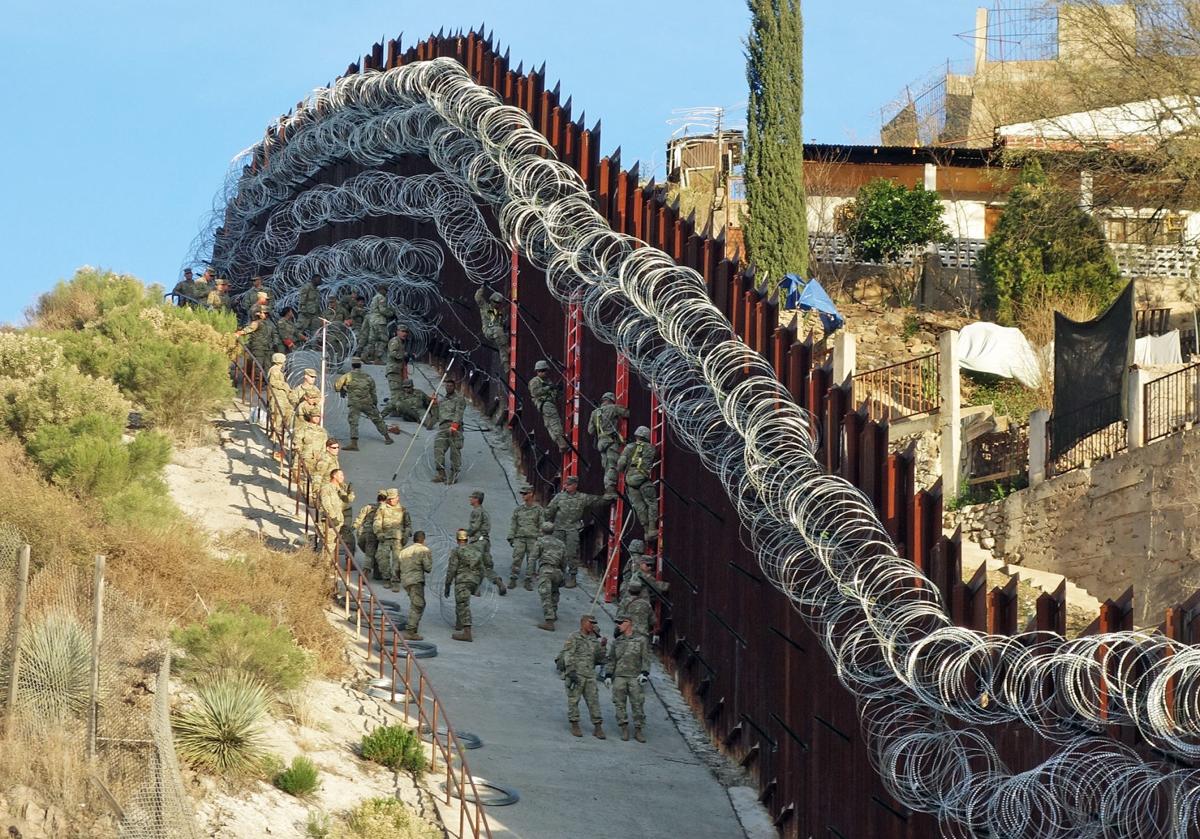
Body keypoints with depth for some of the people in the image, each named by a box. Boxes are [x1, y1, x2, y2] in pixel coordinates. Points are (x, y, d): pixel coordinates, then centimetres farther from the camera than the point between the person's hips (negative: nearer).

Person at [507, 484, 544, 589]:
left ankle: (528, 582, 6)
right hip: (519, 537, 1)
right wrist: (511, 537, 5)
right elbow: (513, 524, 11)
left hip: (533, 538, -1)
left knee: (531, 560, -1)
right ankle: (512, 580, 1)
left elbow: (541, 525, 5)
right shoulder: (518, 508, 10)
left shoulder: (539, 509, 4)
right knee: (516, 559, -5)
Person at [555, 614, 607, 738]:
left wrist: (602, 646, -2)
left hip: (590, 676, 5)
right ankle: (574, 726, 8)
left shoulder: (594, 640, 15)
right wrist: (571, 671, -18)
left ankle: (598, 728, 2)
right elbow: (567, 655, -9)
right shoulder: (574, 638, -2)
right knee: (573, 700, 0)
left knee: (593, 700, 1)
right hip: (575, 674, -5)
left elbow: (599, 658, 13)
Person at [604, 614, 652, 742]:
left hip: (635, 678, -3)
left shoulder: (641, 640, 6)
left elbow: (645, 659, 2)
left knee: (638, 704, -5)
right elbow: (611, 660, 17)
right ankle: (624, 729, 3)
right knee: (619, 703, -3)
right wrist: (608, 675, 7)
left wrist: (644, 673, -10)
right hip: (619, 677, 3)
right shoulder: (617, 642, 15)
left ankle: (638, 730, 2)